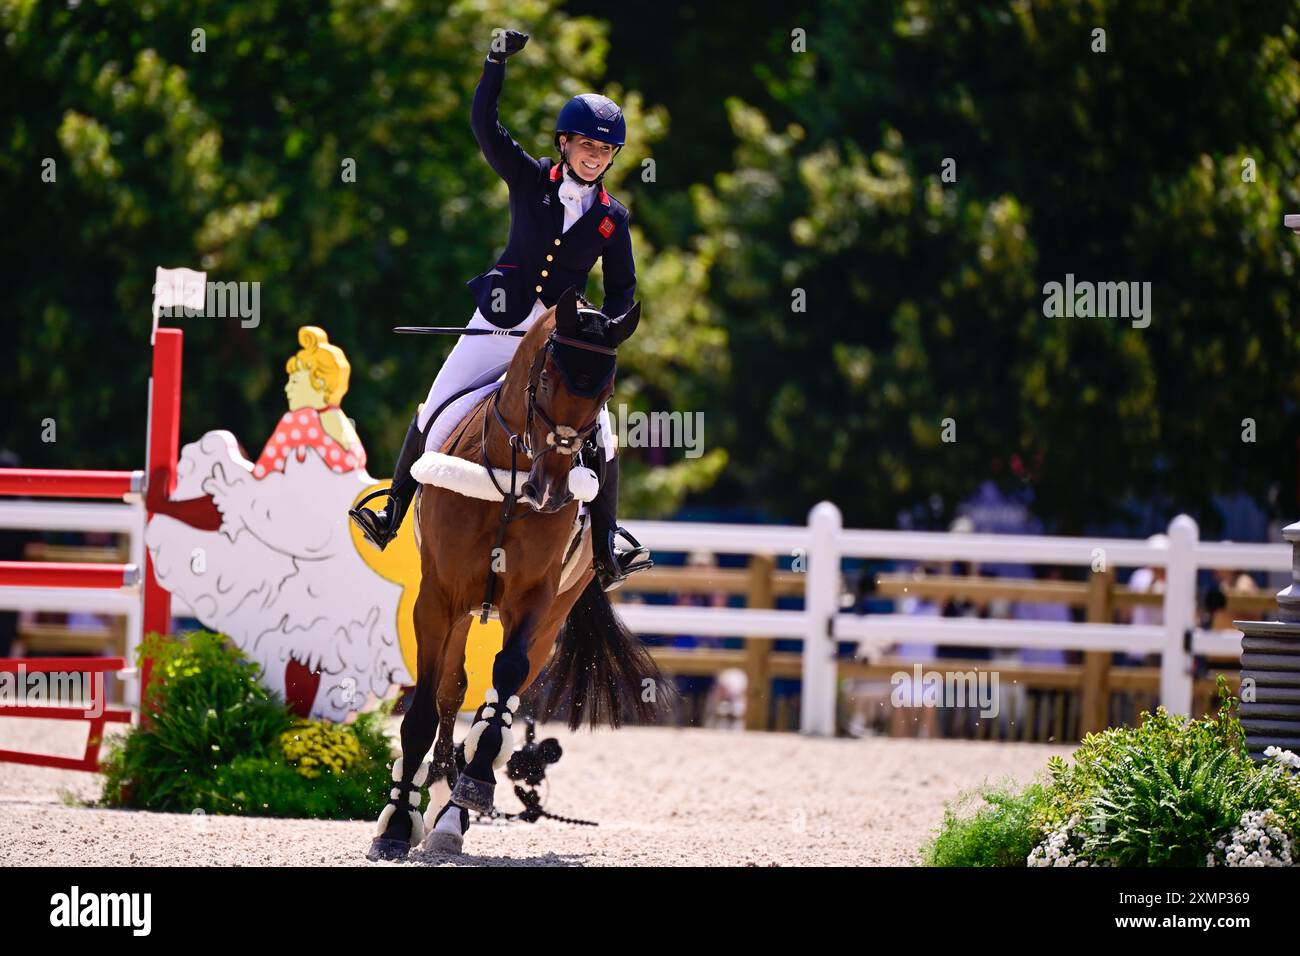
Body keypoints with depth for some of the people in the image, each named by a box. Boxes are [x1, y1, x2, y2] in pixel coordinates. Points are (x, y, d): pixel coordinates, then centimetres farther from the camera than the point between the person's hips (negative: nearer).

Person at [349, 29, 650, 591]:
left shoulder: (612, 218, 2)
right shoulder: (530, 181, 0)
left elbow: (622, 288, 10)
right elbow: (485, 126, -9)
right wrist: (497, 63, -19)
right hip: (502, 322, 0)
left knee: (599, 434, -11)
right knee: (436, 409, -6)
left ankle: (607, 549, 0)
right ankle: (393, 515, 4)